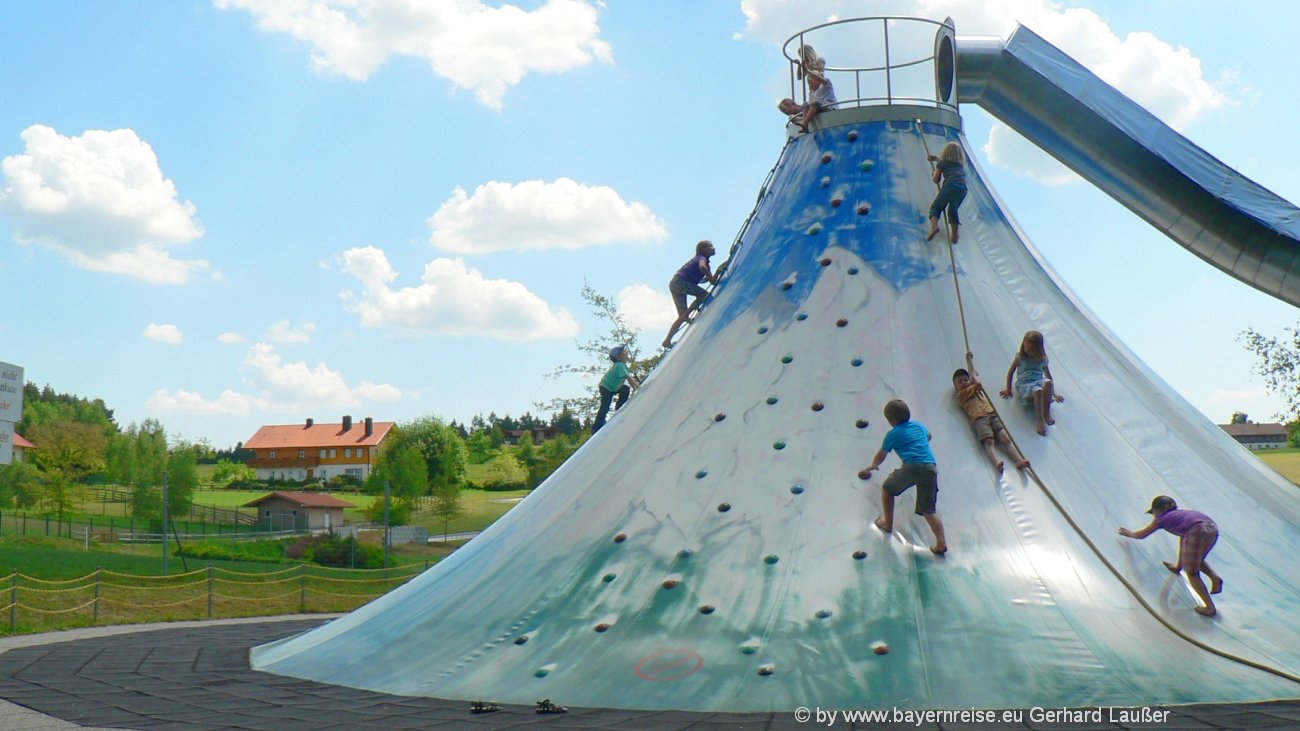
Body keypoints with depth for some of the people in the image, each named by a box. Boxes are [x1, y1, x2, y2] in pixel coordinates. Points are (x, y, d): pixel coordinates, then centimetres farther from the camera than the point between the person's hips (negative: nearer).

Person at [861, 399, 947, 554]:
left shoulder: (893, 434, 11)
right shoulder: (919, 426, 23)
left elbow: (881, 455, 25)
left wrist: (872, 467, 45)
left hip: (911, 467, -4)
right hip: (931, 467, 4)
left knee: (887, 489, 23)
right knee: (929, 510, 7)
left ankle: (887, 523, 30)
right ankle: (941, 543, -6)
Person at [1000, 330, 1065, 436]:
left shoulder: (1042, 359, 11)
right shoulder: (1020, 357, 5)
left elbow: (1048, 375, 22)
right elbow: (1010, 373, 13)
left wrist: (1053, 392, 22)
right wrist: (1008, 389, 14)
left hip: (1039, 381, 3)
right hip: (1024, 385, -3)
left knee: (1047, 382, -37)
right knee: (1038, 391, -40)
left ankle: (1046, 413, -25)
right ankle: (1041, 421, -40)